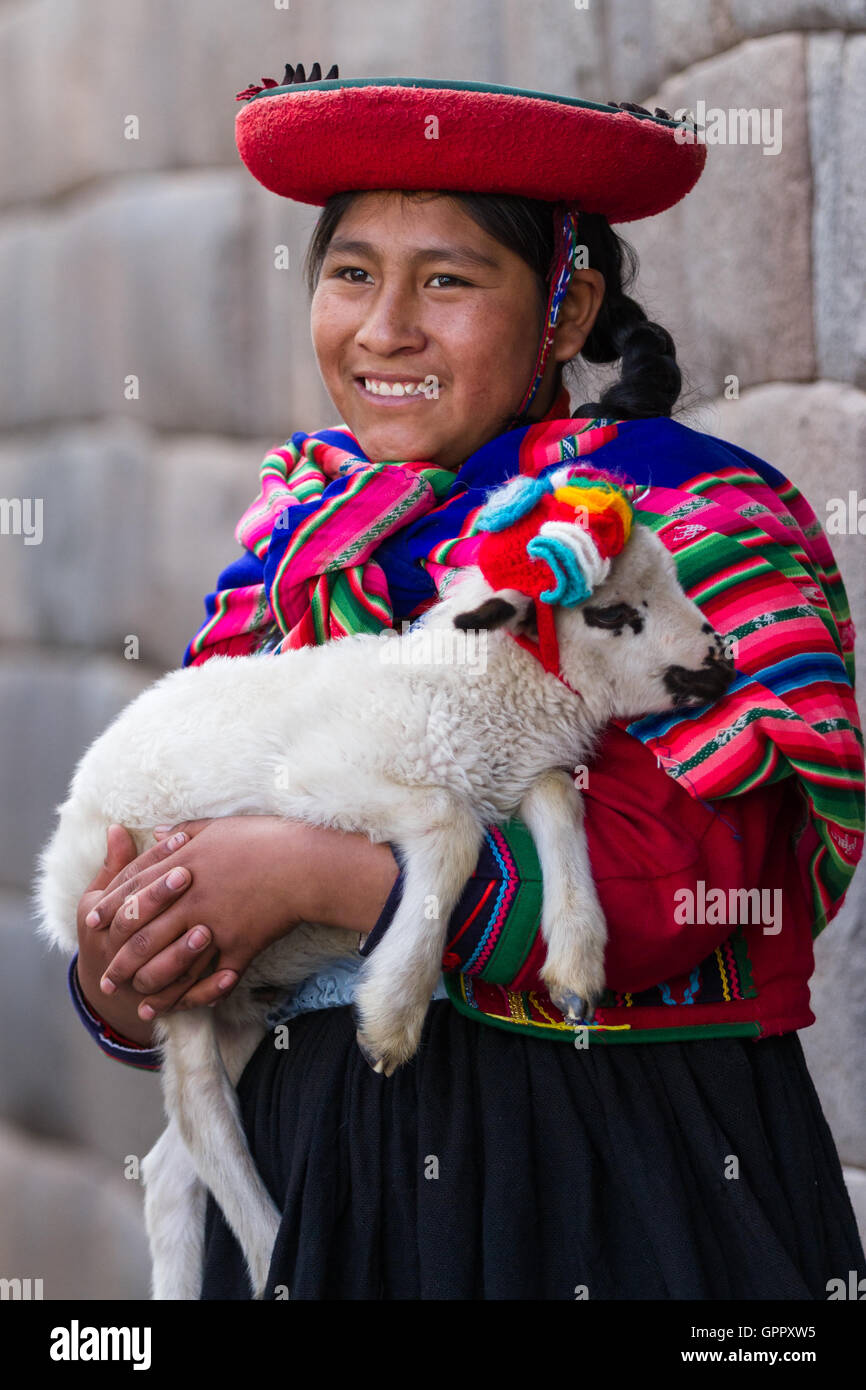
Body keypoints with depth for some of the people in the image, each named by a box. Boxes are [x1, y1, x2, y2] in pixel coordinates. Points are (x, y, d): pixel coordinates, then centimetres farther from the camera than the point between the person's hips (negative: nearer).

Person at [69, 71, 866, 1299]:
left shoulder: (699, 525, -8)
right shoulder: (295, 540, 9)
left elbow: (684, 890, -20)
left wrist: (317, 876, -21)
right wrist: (119, 986, -11)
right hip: (309, 1166, 5)